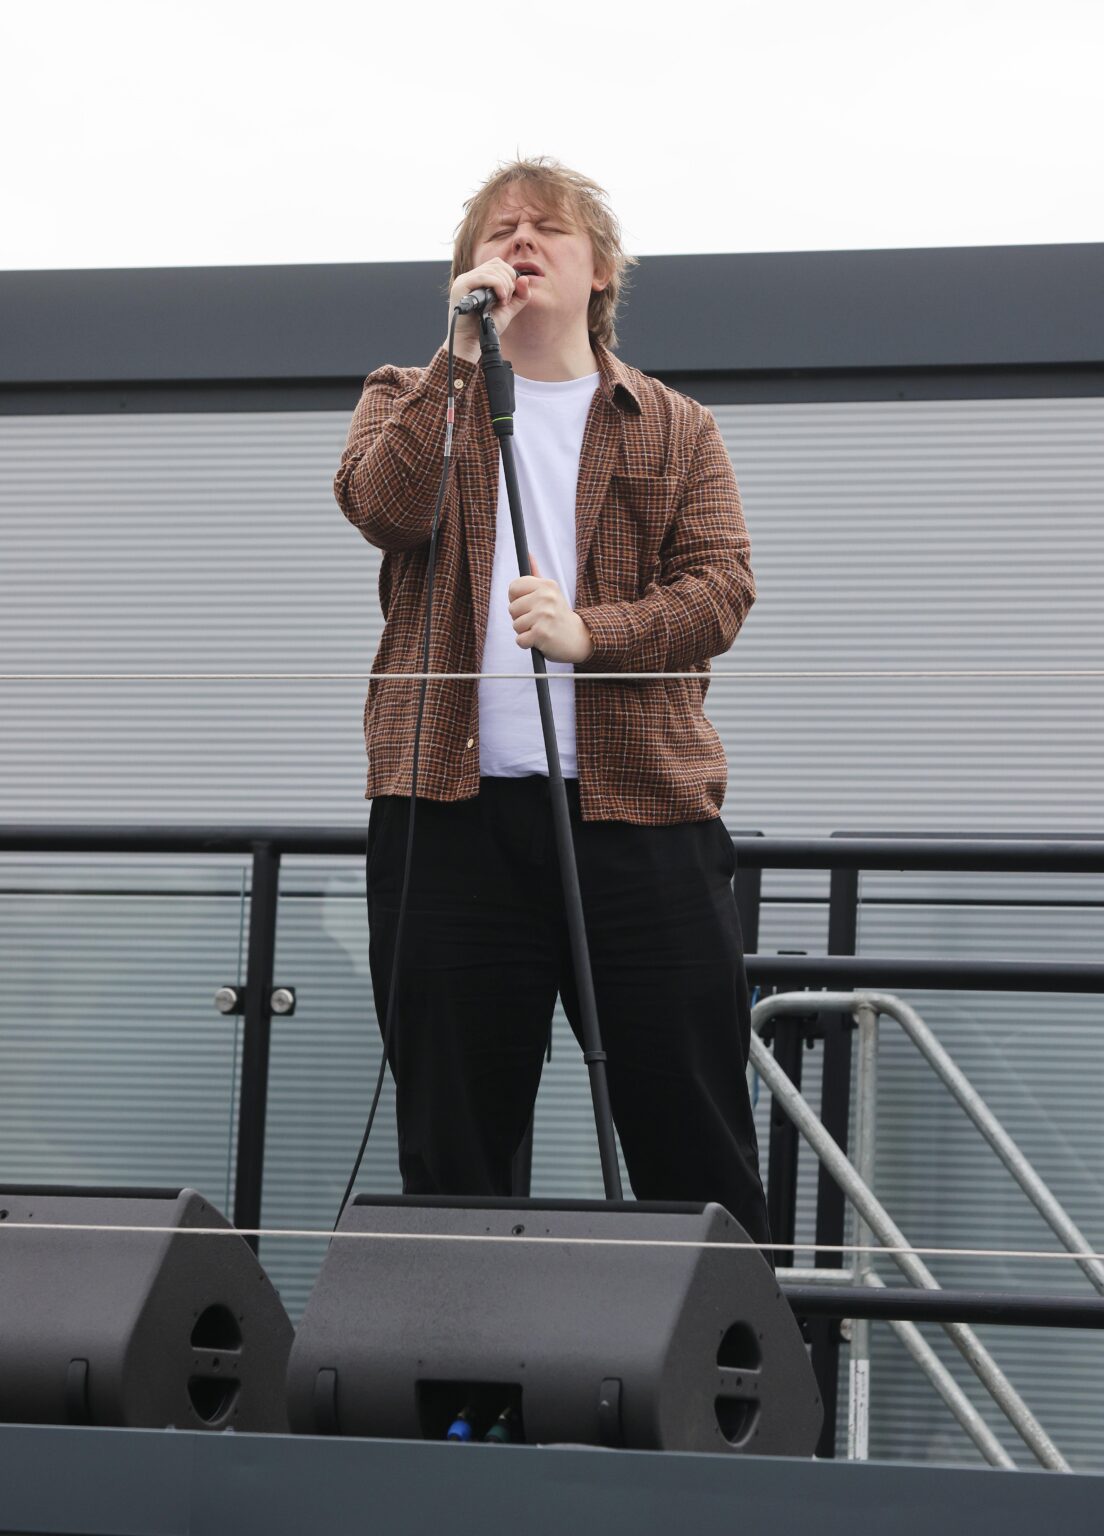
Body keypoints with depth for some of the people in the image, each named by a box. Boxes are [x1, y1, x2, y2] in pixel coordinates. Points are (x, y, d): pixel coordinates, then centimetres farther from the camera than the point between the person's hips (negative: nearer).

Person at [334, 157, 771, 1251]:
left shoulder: (673, 429, 16)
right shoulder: (411, 401, 16)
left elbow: (720, 588, 1)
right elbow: (381, 504, -6)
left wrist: (591, 630, -17)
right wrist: (465, 355, -10)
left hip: (639, 802, 0)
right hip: (454, 802, 0)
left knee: (692, 1135, -2)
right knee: (452, 1138, 4)